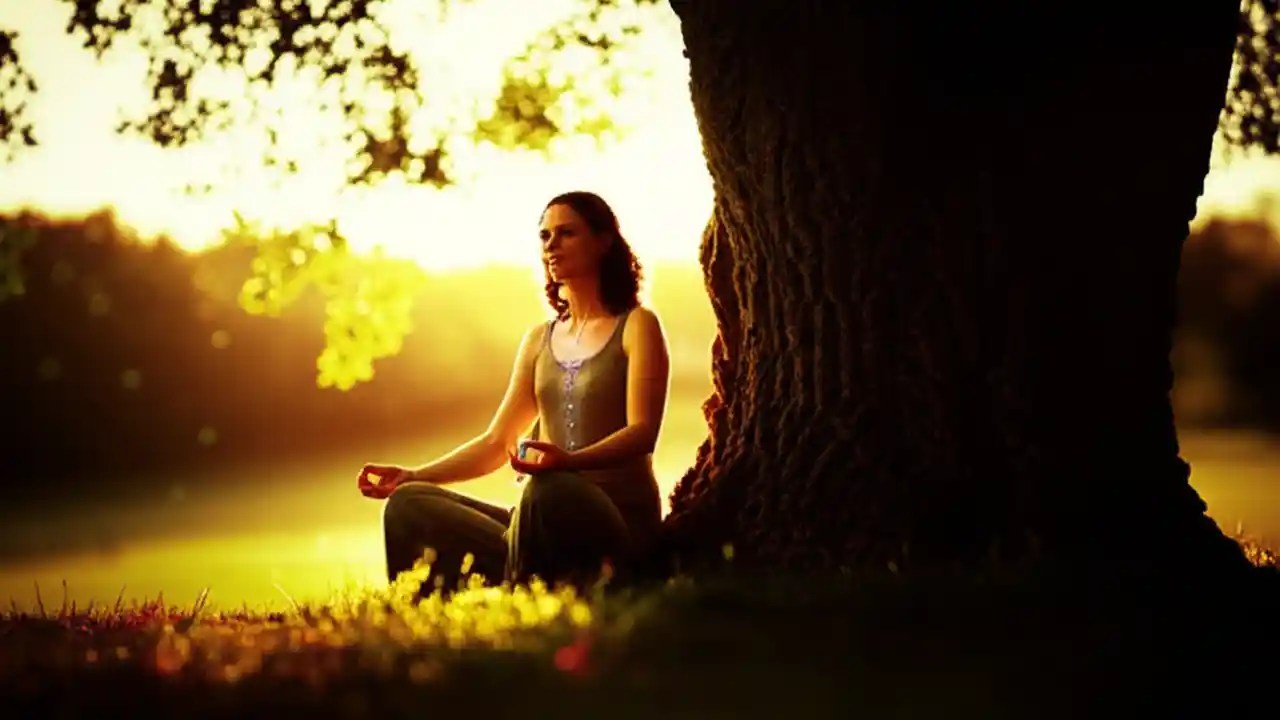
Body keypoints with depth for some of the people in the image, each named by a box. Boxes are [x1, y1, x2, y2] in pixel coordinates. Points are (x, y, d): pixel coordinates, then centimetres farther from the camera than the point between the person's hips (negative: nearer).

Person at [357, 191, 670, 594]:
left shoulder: (636, 326, 3)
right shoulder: (540, 340, 20)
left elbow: (643, 432, -11)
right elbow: (496, 442, 17)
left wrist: (569, 461, -31)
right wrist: (412, 476, 3)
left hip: (620, 522, -6)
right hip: (552, 522, 6)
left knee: (546, 489, -39)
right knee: (409, 505, -12)